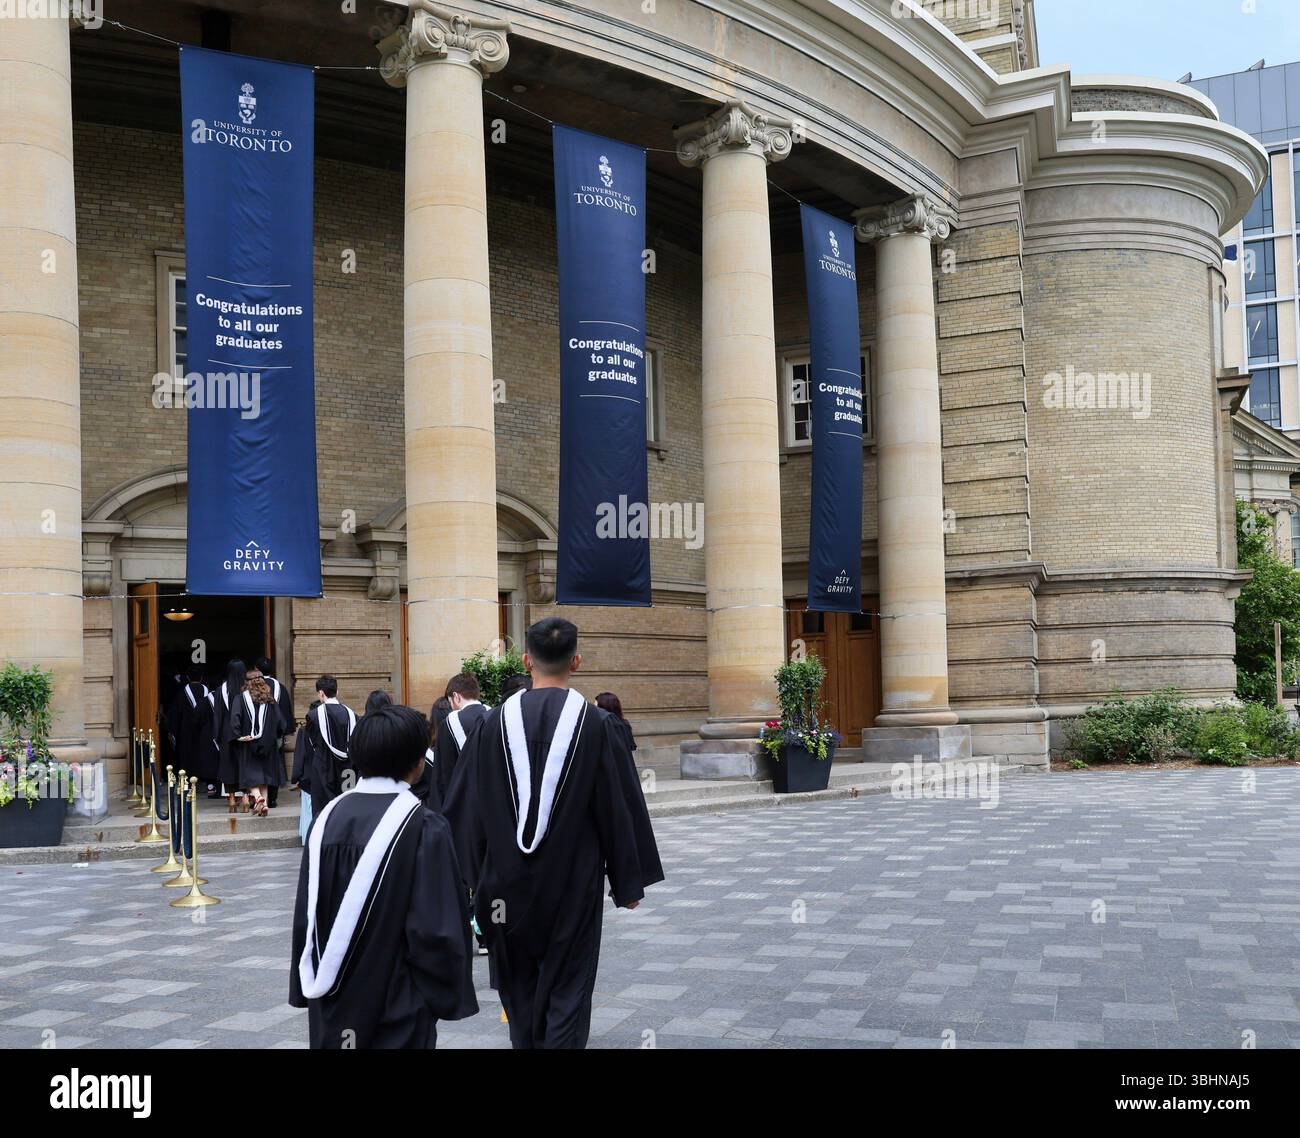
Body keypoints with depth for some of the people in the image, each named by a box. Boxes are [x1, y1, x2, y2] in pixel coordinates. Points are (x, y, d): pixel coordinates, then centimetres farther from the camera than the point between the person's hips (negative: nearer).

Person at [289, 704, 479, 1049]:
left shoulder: (330, 816, -2)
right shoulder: (423, 827, -16)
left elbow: (305, 915, 4)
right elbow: (438, 928, -15)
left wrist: (307, 989, 14)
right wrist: (448, 994, -2)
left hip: (332, 1004, 5)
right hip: (396, 1006, -5)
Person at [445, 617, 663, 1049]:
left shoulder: (496, 722, -5)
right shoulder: (595, 724, -9)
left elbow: (466, 806, -1)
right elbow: (621, 807, -5)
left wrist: (467, 874, 9)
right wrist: (628, 881, 4)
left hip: (508, 883, 2)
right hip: (573, 884, -2)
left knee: (521, 990, 17)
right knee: (568, 992, 6)